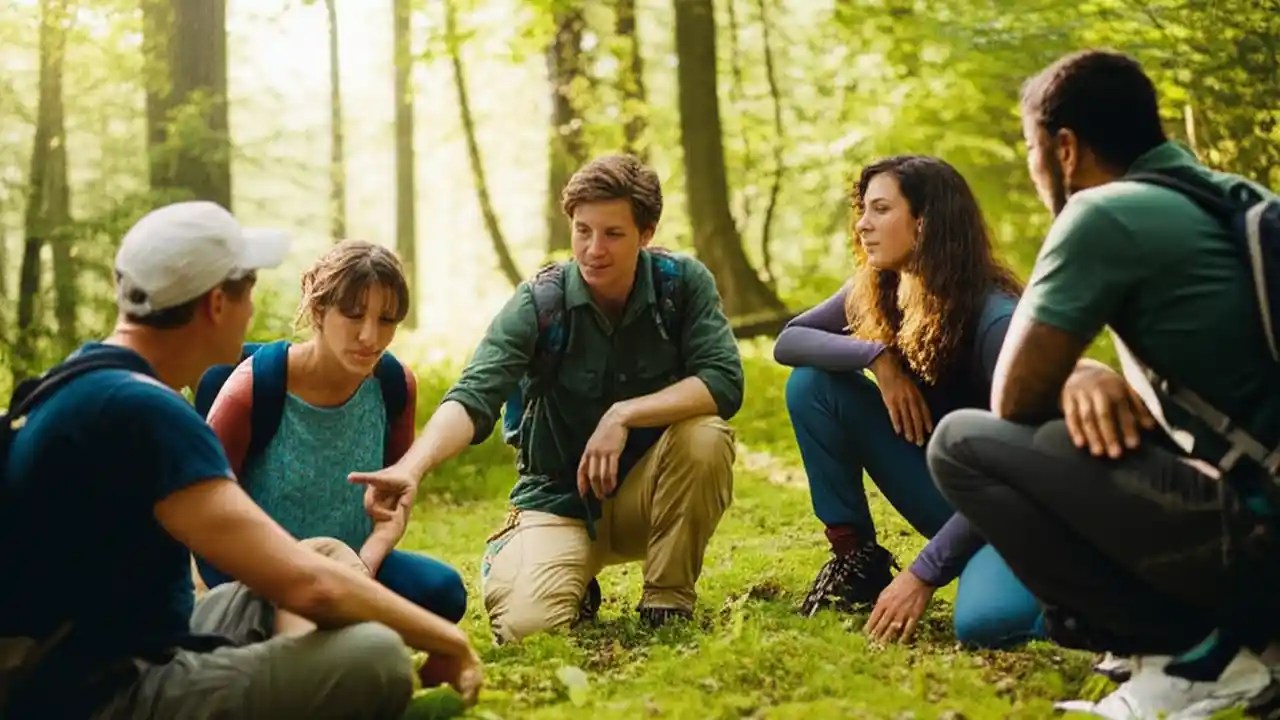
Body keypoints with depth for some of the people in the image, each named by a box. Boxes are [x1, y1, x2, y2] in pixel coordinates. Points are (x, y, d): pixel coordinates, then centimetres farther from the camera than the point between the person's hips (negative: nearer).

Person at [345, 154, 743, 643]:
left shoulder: (682, 284, -10)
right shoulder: (539, 303, -15)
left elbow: (724, 381, -20)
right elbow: (473, 398, -28)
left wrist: (624, 416, -29)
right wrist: (412, 467, -48)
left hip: (646, 490, 2)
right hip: (560, 498, -1)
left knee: (706, 436, -30)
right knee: (525, 625, -27)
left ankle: (668, 600, -8)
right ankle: (554, 578, 12)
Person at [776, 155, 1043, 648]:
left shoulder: (995, 319, -24)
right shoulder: (874, 294, -4)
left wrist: (924, 574, -26)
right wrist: (876, 357, -22)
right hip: (945, 490, 6)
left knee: (984, 622, -37)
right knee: (812, 383, -11)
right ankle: (857, 559, -2)